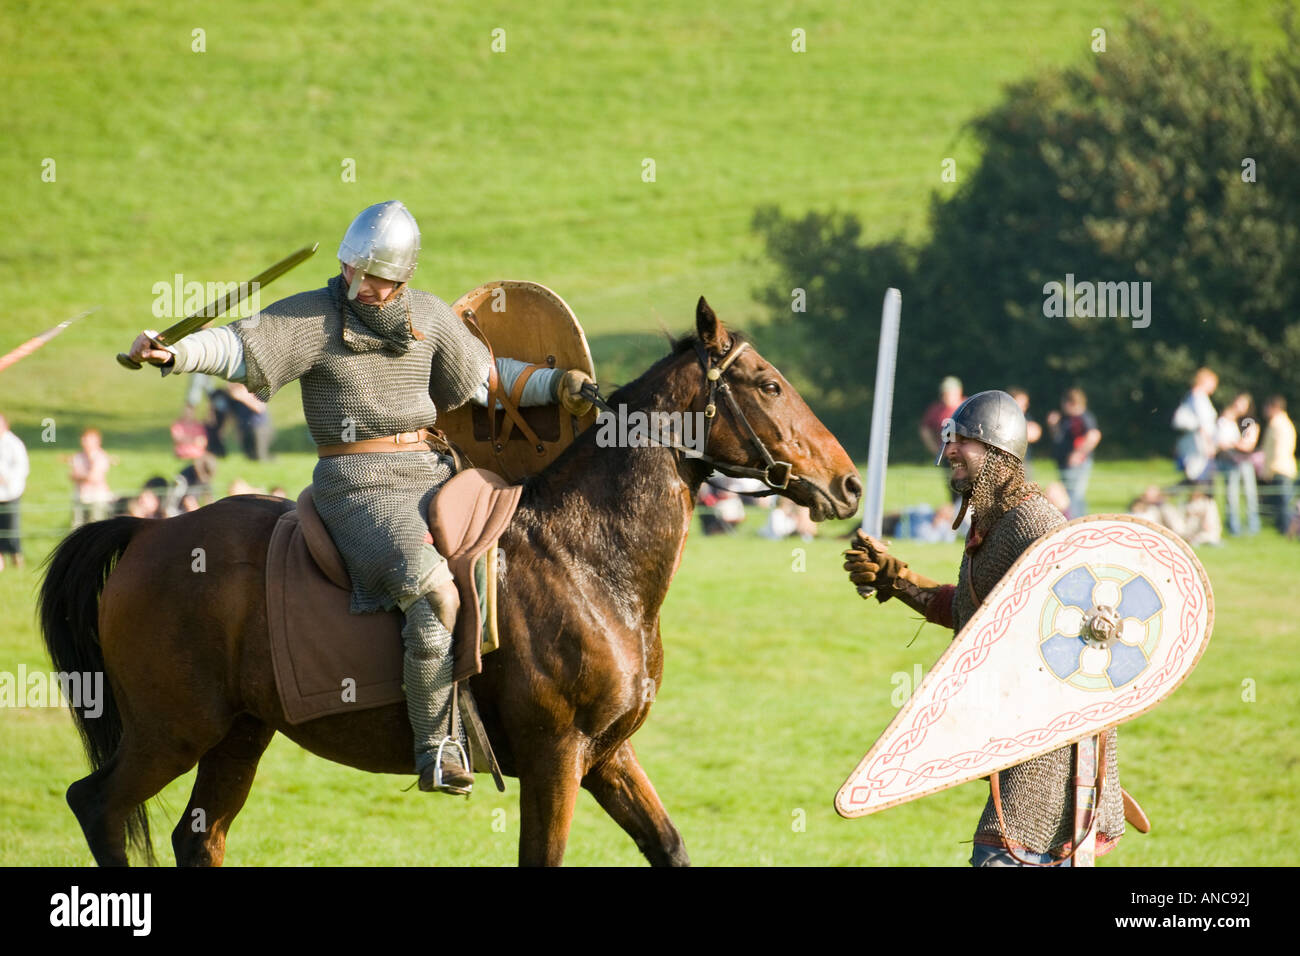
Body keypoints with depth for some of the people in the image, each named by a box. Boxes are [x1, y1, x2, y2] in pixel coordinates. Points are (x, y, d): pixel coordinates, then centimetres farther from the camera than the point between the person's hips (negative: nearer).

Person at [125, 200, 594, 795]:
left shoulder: (430, 316, 11)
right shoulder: (313, 317, -3)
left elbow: (484, 376, 22)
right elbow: (238, 348, -13)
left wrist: (558, 386, 17)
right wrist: (174, 355, -29)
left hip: (430, 471, 6)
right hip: (357, 481, -6)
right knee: (435, 593, -25)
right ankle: (438, 748, -20)